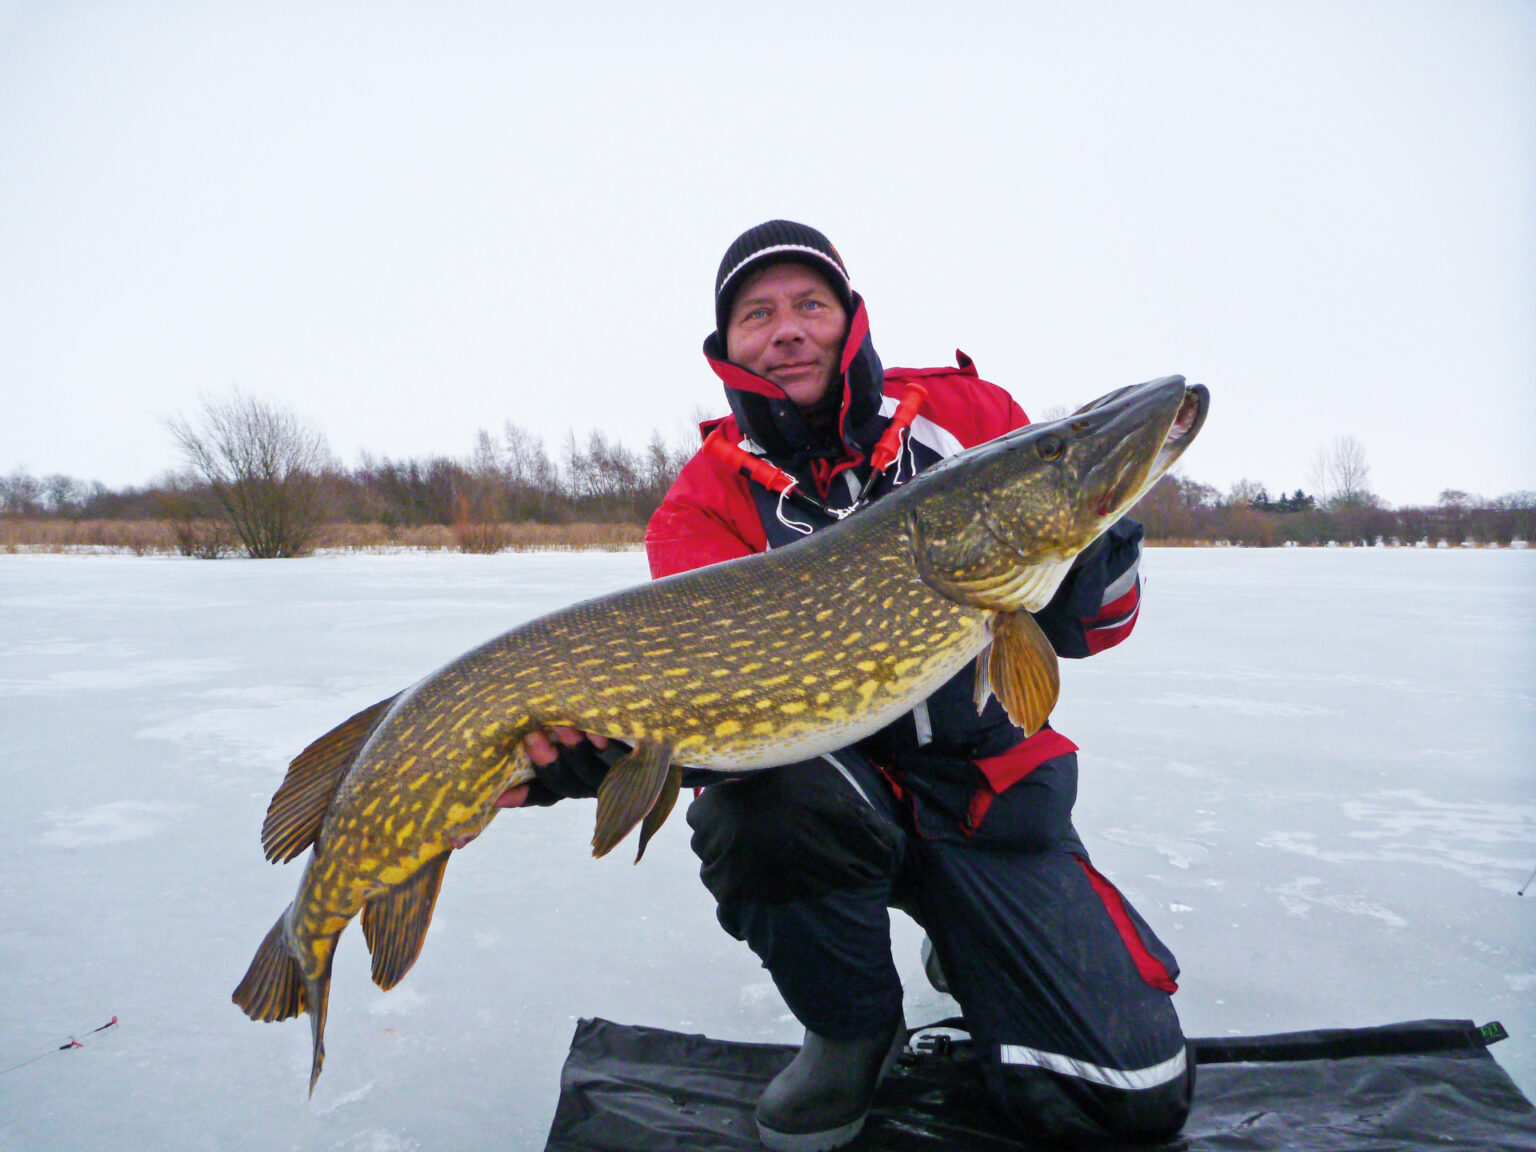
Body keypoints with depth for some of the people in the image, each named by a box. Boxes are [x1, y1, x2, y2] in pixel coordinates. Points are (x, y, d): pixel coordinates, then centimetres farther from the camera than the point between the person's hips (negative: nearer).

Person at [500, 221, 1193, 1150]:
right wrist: (597, 741, -40)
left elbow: (1086, 630, -3)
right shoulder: (708, 499, -4)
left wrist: (1099, 529, -26)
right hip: (835, 784, 0)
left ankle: (964, 947, 24)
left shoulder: (969, 416, -2)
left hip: (991, 786, 1)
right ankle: (853, 1028, -2)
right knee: (754, 806, -36)